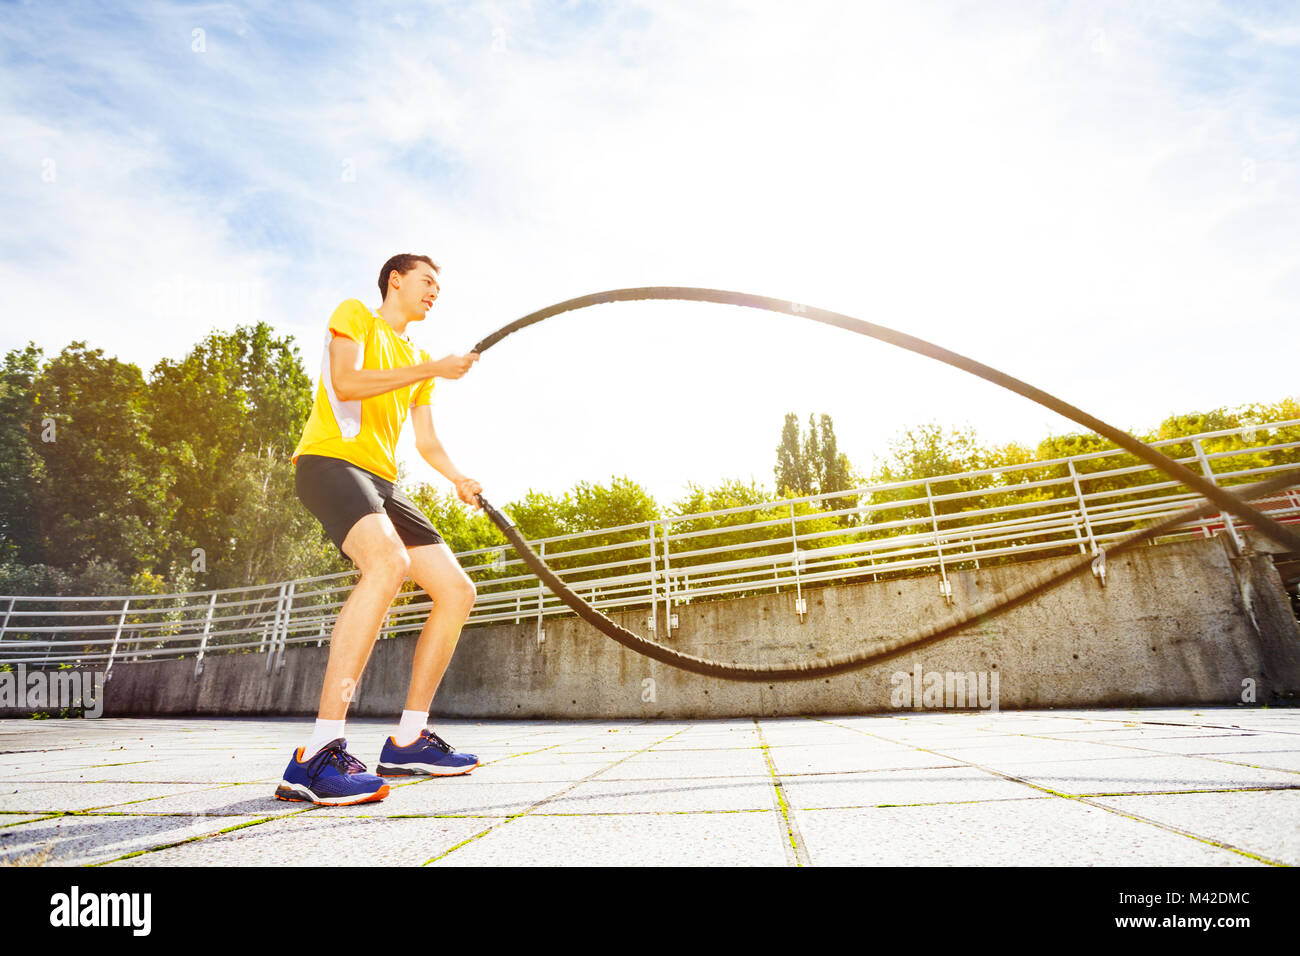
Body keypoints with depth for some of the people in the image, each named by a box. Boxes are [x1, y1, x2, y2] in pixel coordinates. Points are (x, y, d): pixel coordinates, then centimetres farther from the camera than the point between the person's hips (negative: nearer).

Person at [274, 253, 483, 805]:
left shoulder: (418, 361, 28)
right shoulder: (354, 315, 10)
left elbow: (426, 441, 24)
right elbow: (345, 383, -10)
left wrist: (460, 480, 5)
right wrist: (433, 368, -7)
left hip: (382, 482, 8)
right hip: (329, 459, -8)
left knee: (457, 589, -4)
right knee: (388, 561, -36)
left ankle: (408, 740, 6)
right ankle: (318, 756, -35)